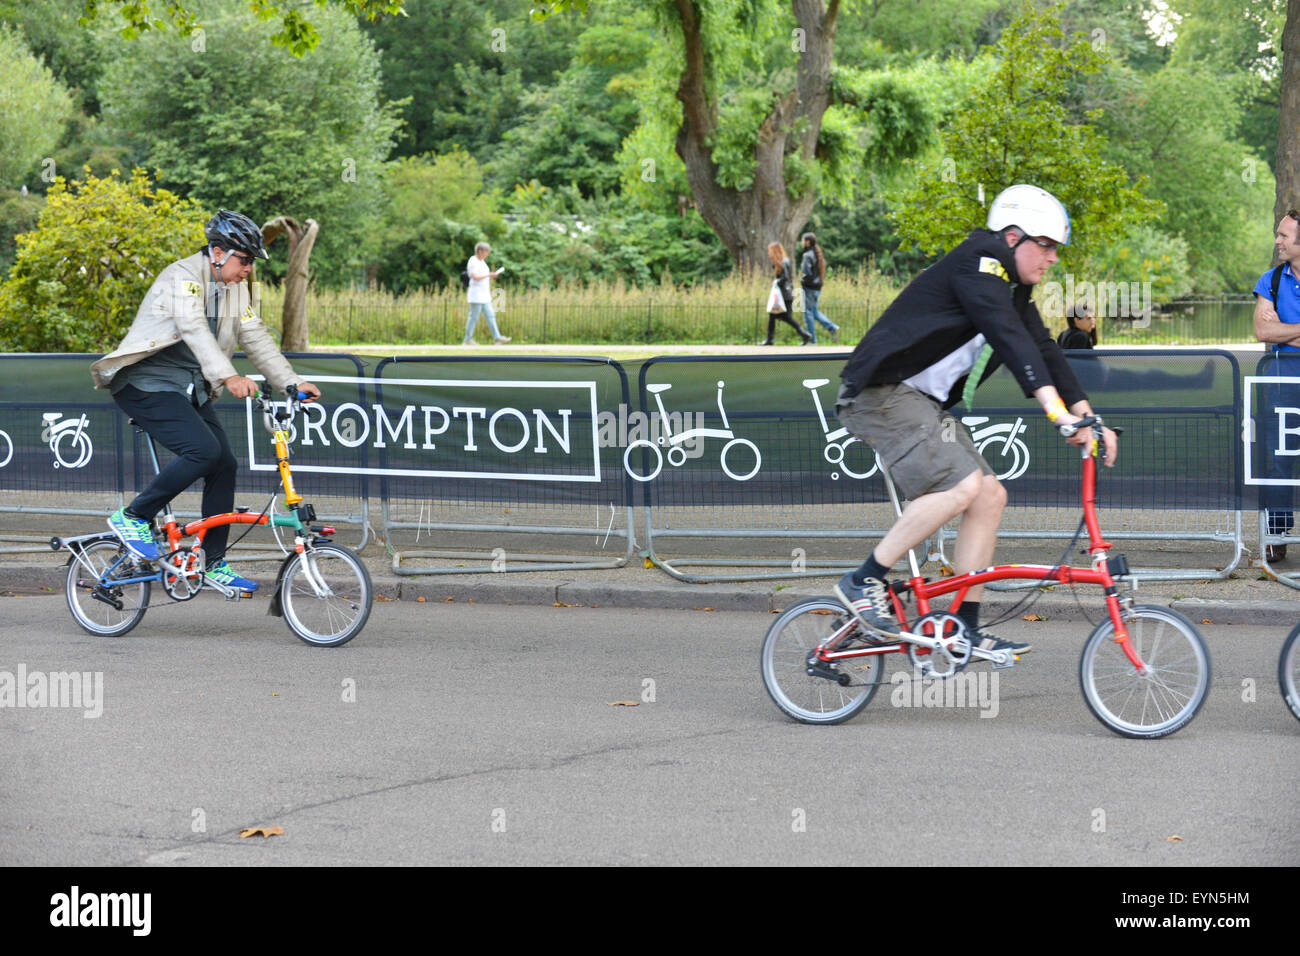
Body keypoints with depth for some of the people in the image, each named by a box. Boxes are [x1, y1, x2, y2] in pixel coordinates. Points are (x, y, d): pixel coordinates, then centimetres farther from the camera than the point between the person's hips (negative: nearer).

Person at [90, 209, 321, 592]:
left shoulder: (235, 288, 11)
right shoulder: (183, 276, -16)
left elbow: (255, 337, 13)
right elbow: (193, 328, -31)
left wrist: (293, 383, 3)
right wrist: (228, 377, -44)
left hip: (189, 388, 9)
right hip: (148, 383, -9)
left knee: (225, 464, -2)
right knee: (203, 450, -25)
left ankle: (215, 564, 7)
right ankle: (133, 517, -11)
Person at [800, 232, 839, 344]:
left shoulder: (808, 255, -17)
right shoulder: (818, 254, 11)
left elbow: (806, 273, -24)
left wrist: (802, 280, -7)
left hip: (809, 287, -9)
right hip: (818, 286, 9)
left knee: (808, 312, -1)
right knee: (814, 311, 18)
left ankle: (812, 340, 2)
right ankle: (832, 328, 6)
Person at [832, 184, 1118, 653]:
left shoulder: (1011, 287, 17)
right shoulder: (978, 262, -15)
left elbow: (1043, 349, 16)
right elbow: (1008, 336, -27)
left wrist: (1089, 417, 6)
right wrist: (1056, 409, -36)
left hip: (921, 402, 10)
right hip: (882, 391, -10)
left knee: (990, 496, 2)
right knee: (960, 486, -23)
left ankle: (966, 628, 5)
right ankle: (863, 582, -13)